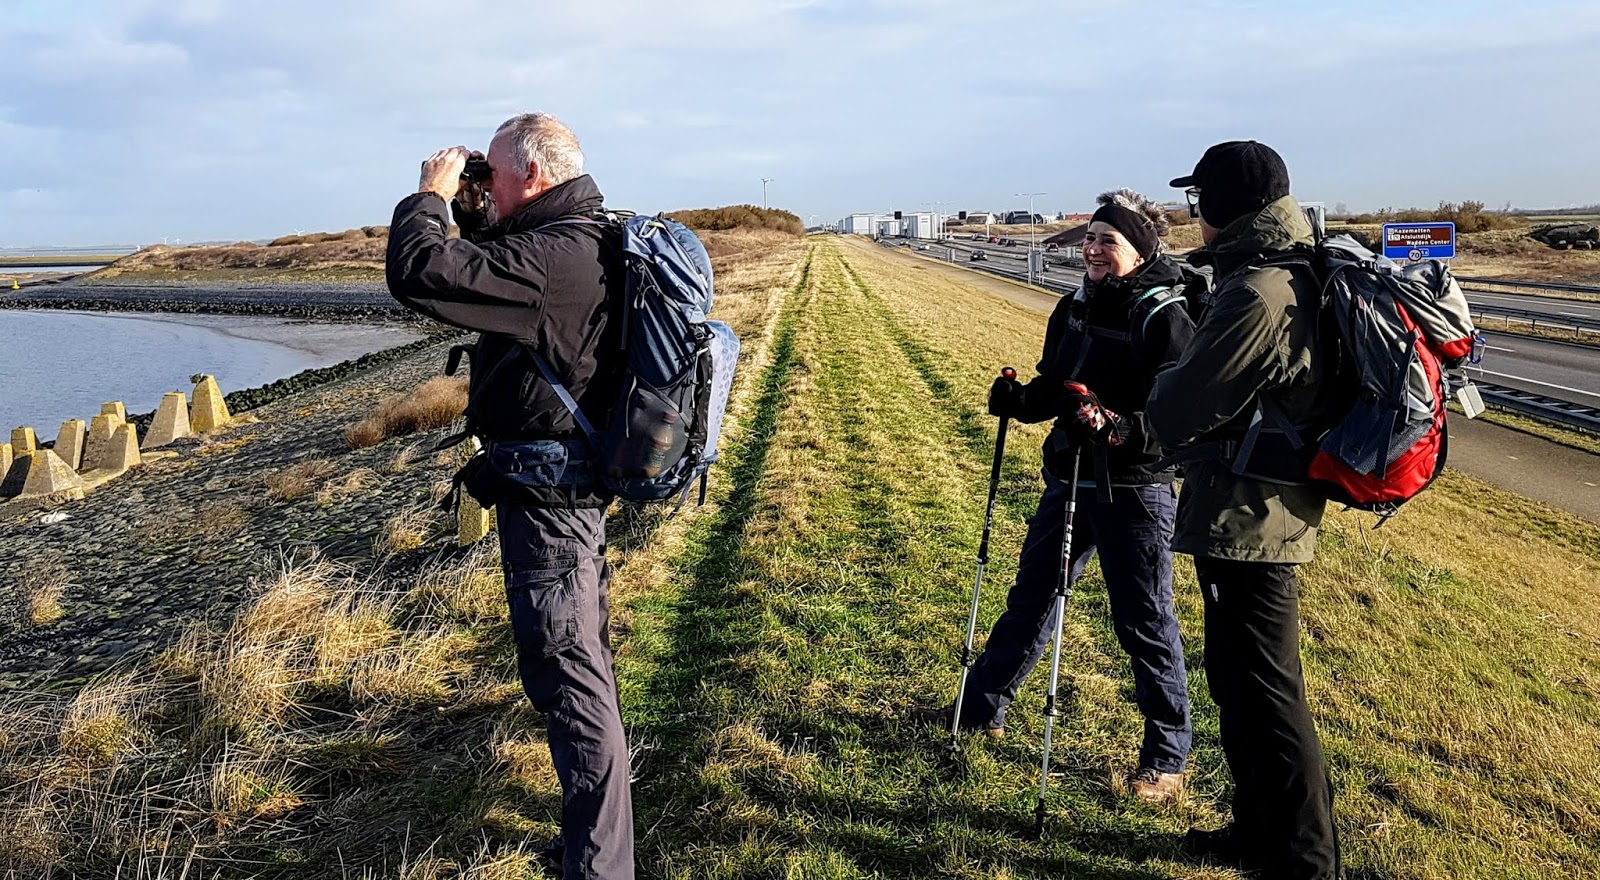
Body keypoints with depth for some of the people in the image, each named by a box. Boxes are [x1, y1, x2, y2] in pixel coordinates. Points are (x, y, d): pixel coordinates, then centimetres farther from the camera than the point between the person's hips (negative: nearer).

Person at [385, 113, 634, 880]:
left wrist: (431, 195, -11)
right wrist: (470, 211, 10)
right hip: (576, 480, 11)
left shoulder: (554, 256, -24)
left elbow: (419, 275, -29)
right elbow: (492, 267, 26)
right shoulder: (584, 243, 9)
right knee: (583, 658, 24)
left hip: (546, 494, -11)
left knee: (566, 674, -3)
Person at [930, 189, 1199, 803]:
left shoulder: (1165, 317, -16)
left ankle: (1167, 758, 21)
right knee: (1031, 598, 19)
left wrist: (1119, 429, -34)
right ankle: (984, 707, 37)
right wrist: (1020, 400, -3)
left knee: (1144, 623, 4)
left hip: (1134, 491, -7)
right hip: (1069, 478, 8)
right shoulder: (1076, 307, 7)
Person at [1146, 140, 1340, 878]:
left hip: (1247, 518, -10)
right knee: (1240, 684, 20)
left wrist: (1161, 394, 3)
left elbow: (1172, 416, -18)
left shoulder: (1257, 295, -21)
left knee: (1263, 693, 1)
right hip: (1263, 509, 10)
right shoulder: (1293, 277, 11)